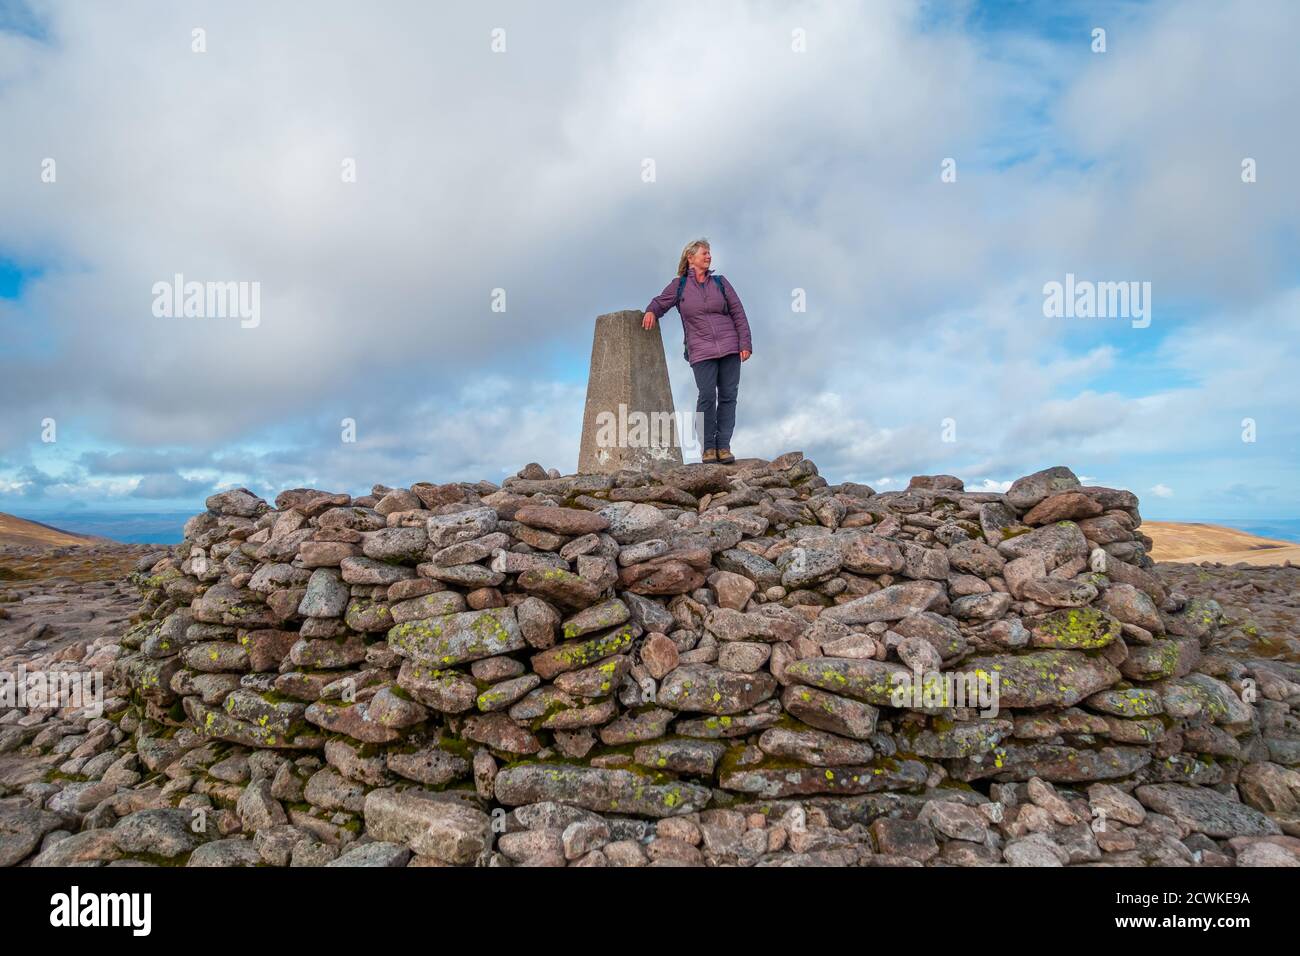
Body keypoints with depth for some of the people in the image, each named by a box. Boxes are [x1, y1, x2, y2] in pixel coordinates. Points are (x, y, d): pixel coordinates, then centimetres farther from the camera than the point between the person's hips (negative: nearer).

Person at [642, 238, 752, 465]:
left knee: (728, 396, -2)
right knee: (707, 396, -13)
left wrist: (745, 344, 0)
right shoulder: (679, 285, 8)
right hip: (701, 352, -2)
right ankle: (707, 447, -3)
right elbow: (660, 302, 13)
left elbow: (738, 313, 9)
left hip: (729, 348, 2)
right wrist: (651, 311, -13)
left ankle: (723, 446, 2)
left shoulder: (720, 282, 11)